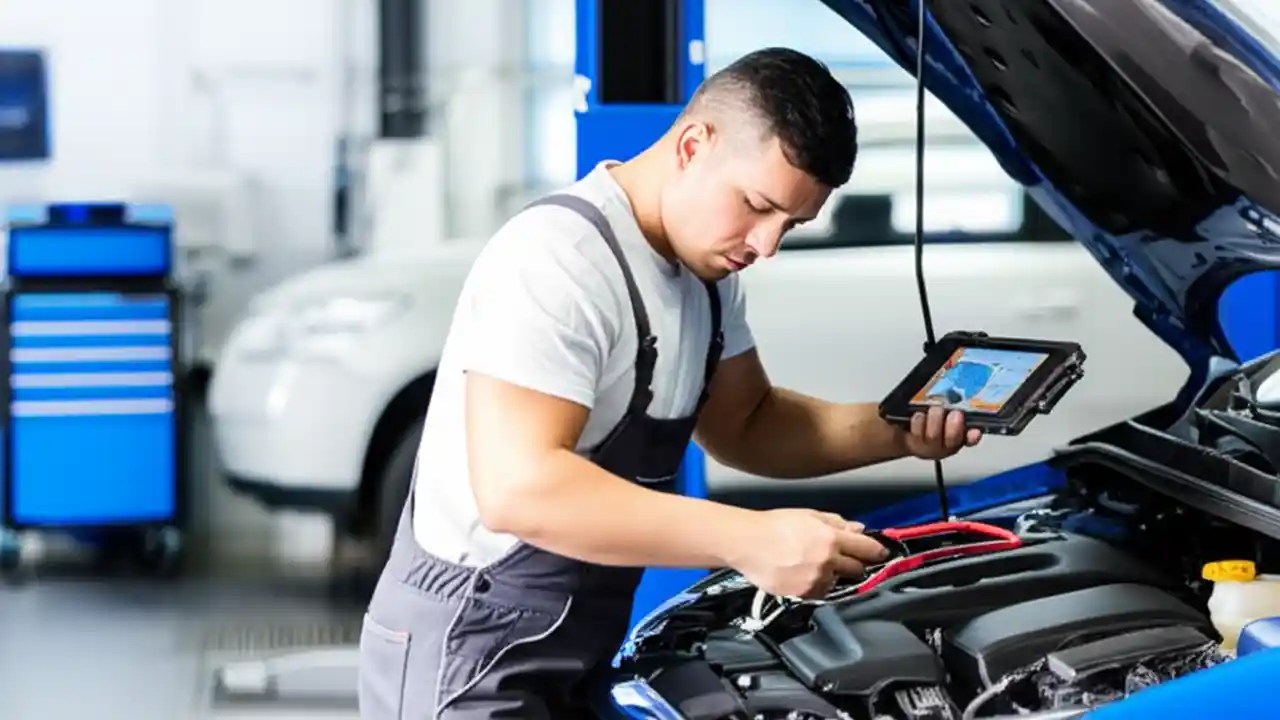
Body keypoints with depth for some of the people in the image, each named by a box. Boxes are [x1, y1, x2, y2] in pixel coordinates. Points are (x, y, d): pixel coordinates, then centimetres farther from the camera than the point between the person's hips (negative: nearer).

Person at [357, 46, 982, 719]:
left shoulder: (705, 267, 5)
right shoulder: (559, 260, -24)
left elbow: (743, 423, 17)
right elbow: (517, 489, -33)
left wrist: (892, 433, -1)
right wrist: (749, 539, -36)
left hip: (578, 653, 9)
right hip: (468, 661, -9)